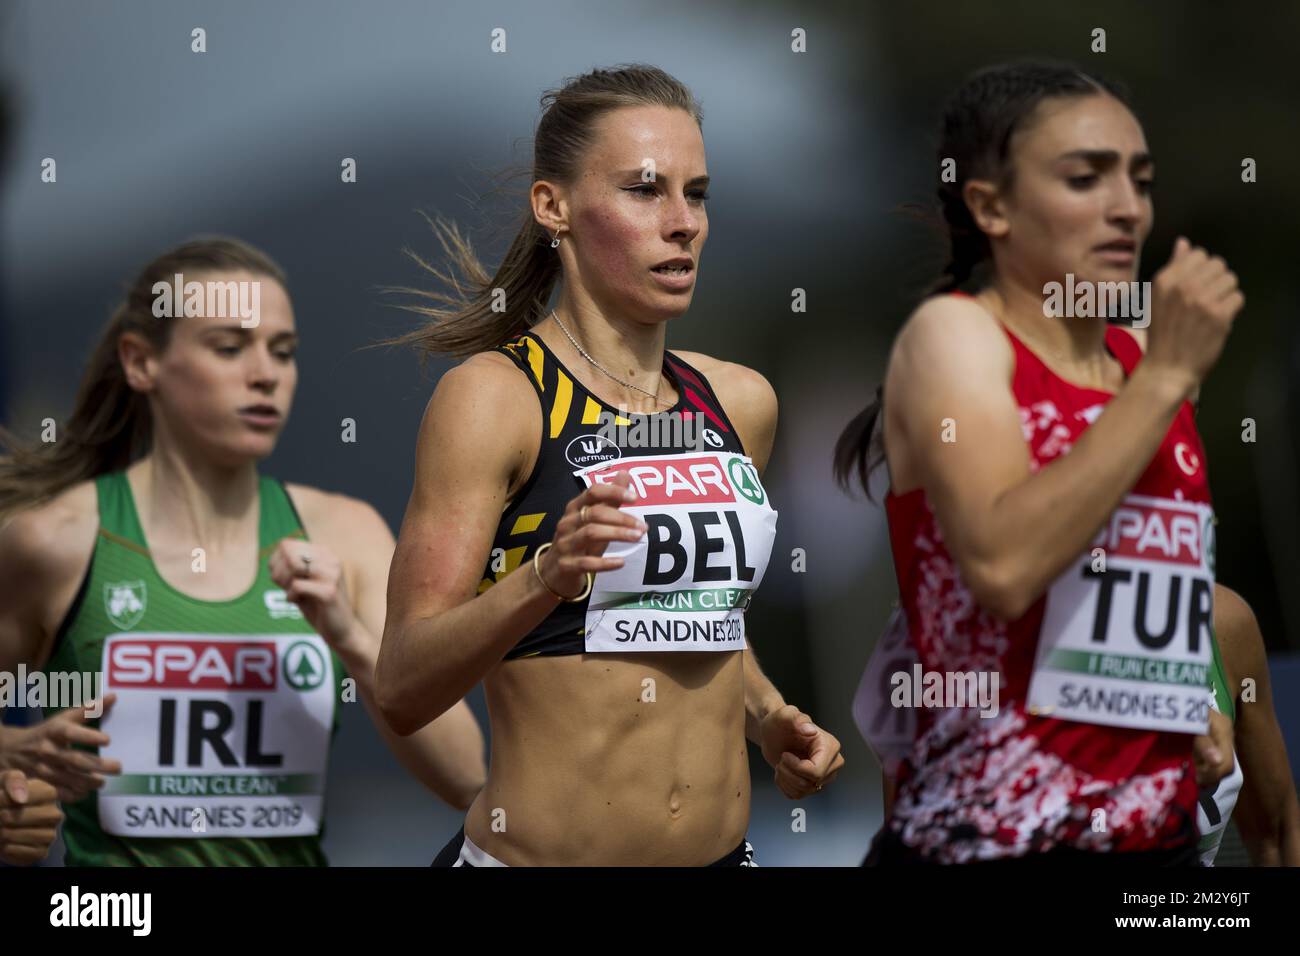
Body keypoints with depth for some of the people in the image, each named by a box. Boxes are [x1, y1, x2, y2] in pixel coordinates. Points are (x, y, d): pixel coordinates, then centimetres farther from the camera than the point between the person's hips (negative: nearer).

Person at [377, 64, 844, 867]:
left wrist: (769, 717, 6)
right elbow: (402, 690, -16)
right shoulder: (493, 395, -9)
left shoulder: (740, 401, 8)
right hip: (542, 853, -5)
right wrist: (545, 577, -30)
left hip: (724, 849, 5)